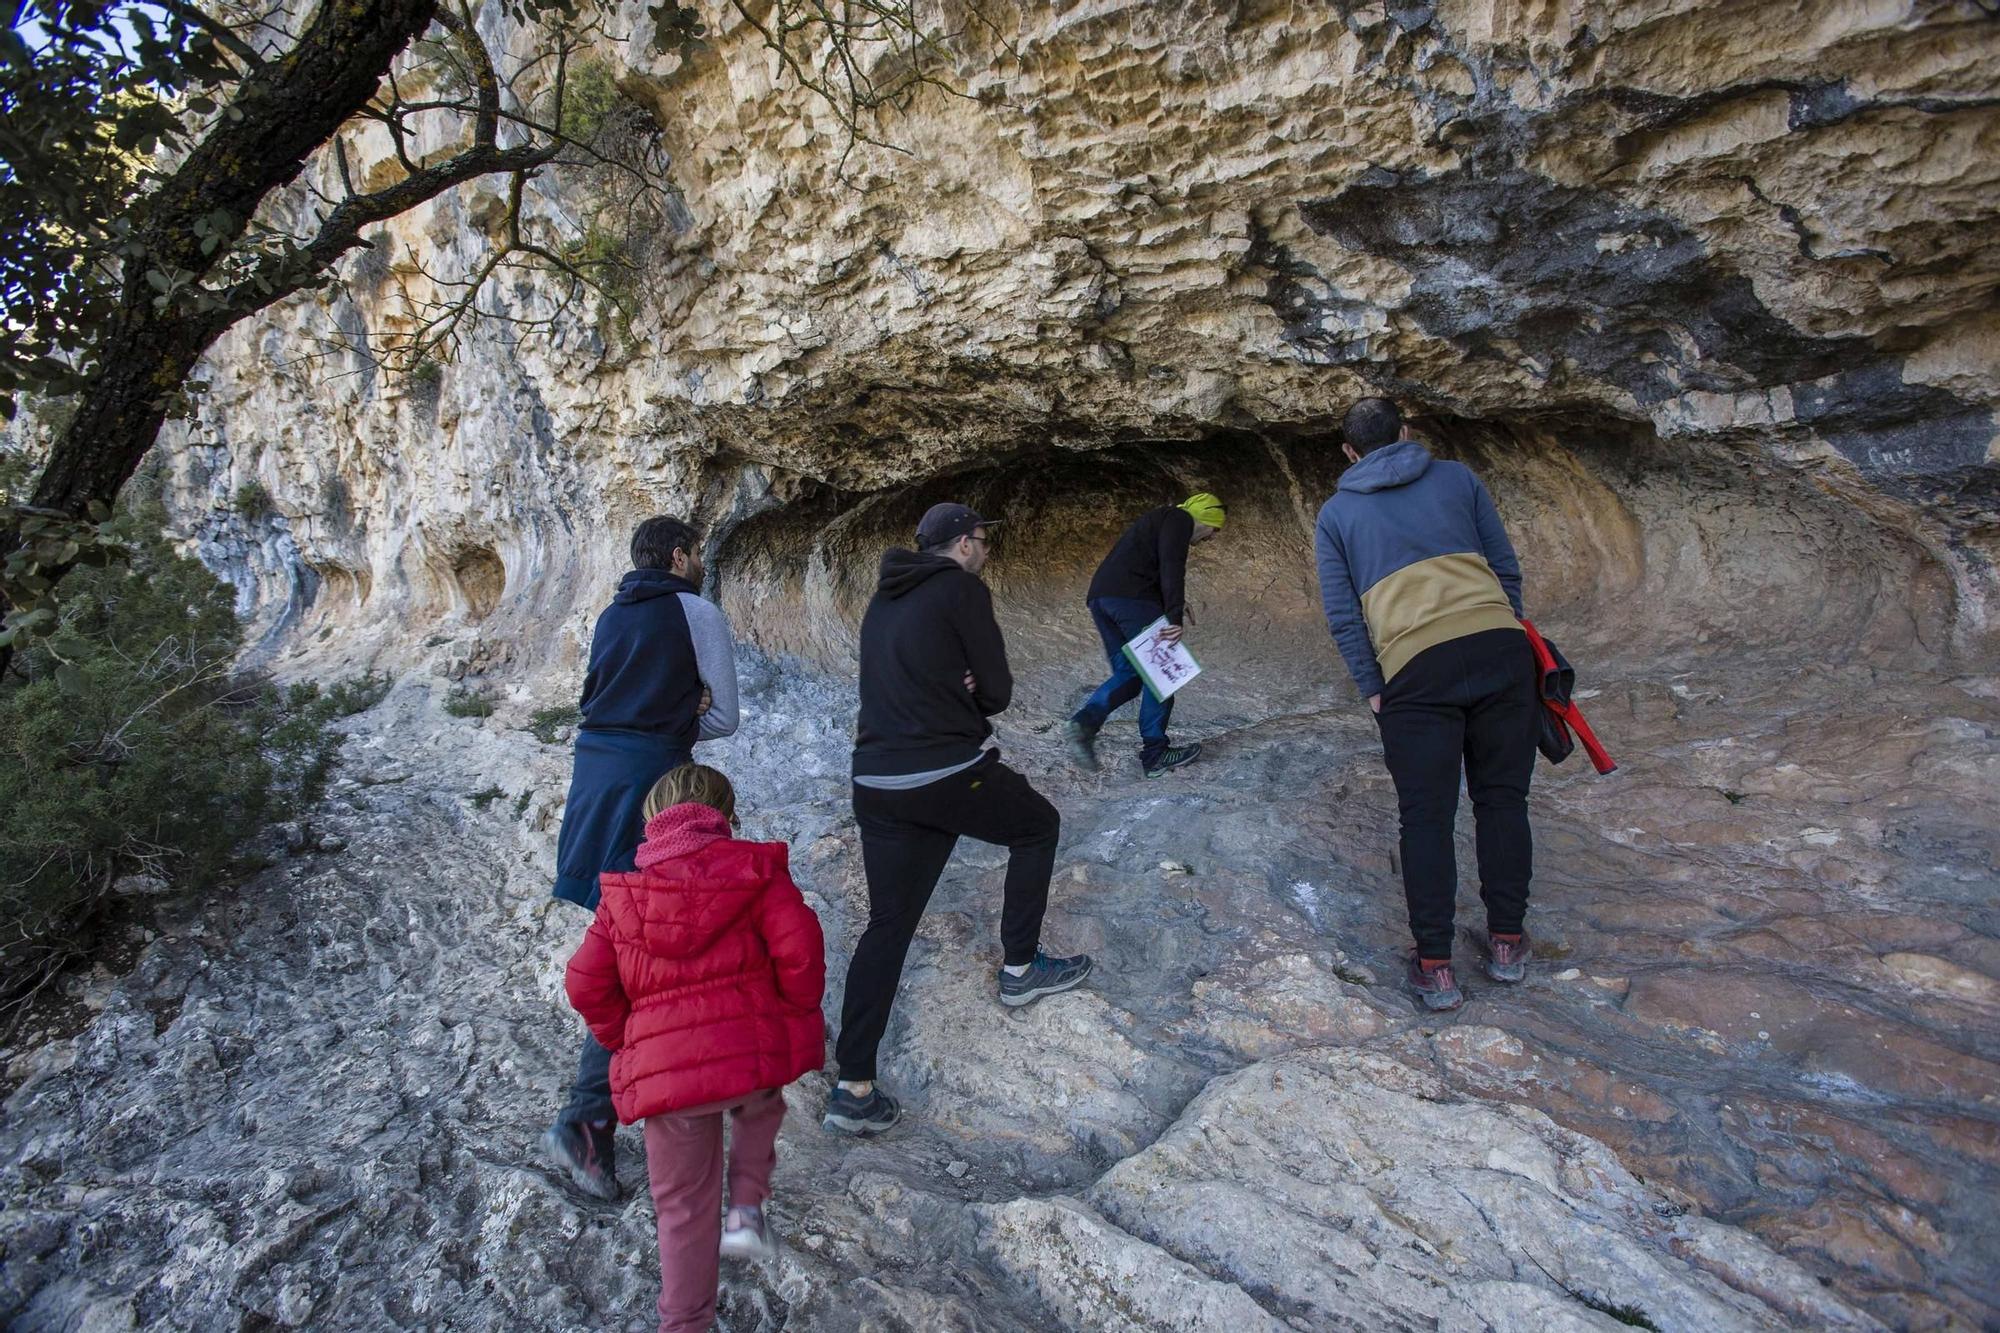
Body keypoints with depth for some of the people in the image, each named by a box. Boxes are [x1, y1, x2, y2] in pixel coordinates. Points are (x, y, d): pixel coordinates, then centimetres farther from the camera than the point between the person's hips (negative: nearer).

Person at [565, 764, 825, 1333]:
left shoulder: (622, 891, 10)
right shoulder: (755, 869, 0)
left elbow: (586, 985, 6)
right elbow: (800, 950, -10)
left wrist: (626, 1041, 19)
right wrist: (796, 1016, 6)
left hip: (662, 1067, 2)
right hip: (754, 1050, -1)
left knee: (683, 1204, 18)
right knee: (759, 1108, 34)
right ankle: (746, 1209, 18)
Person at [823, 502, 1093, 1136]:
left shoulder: (885, 598, 17)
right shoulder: (962, 589, -6)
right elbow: (997, 691, -6)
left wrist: (957, 696, 4)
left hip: (877, 784, 7)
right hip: (952, 774, -7)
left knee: (887, 925, 11)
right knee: (1038, 826, 21)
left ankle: (853, 1087, 10)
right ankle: (1021, 967, 27)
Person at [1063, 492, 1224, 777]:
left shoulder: (1158, 519, 33)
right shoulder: (1180, 519, 3)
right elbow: (1172, 567, -13)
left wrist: (1171, 606, 21)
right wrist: (1175, 617, -20)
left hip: (1099, 596, 9)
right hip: (1131, 598, -9)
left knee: (1128, 673, 12)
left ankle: (1084, 724, -9)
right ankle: (1154, 754, 3)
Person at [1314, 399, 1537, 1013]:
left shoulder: (1336, 513, 16)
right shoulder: (1457, 477, 18)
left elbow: (1342, 614, 9)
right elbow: (1507, 567, 17)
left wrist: (1373, 690, 12)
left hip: (1416, 669, -2)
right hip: (1499, 645, 2)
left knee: (1426, 816, 5)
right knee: (1502, 798, 13)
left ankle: (1435, 965, 8)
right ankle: (1507, 942, 22)